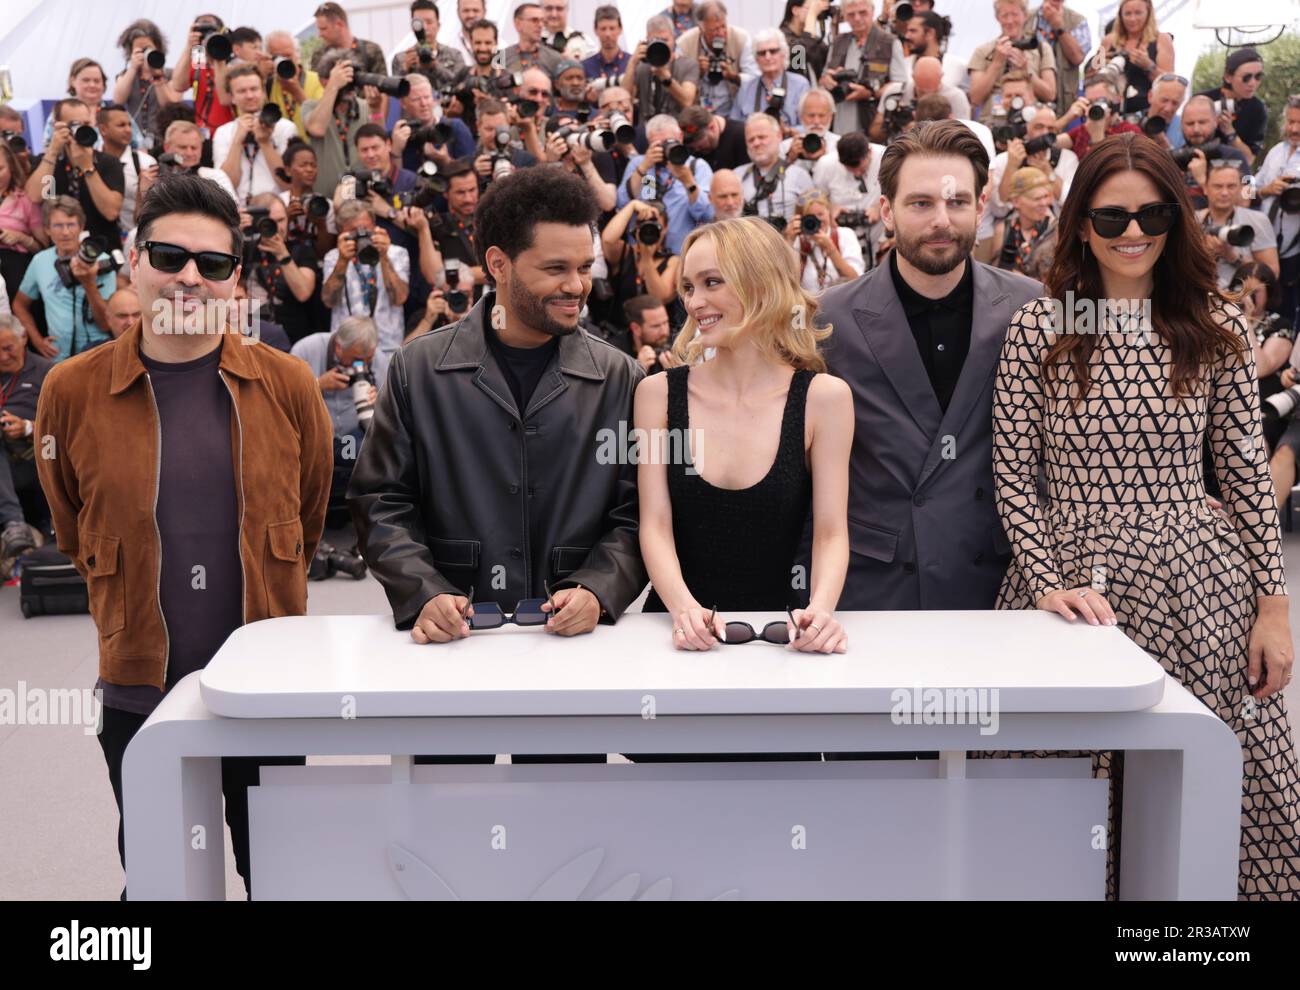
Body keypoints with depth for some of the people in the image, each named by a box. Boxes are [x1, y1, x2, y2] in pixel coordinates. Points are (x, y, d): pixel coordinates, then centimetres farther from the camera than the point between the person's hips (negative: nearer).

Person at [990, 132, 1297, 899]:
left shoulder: (1217, 327, 4)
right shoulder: (1039, 329, -2)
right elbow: (1013, 473, 0)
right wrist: (1047, 583, -10)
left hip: (1199, 589, 2)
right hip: (1078, 581, -1)